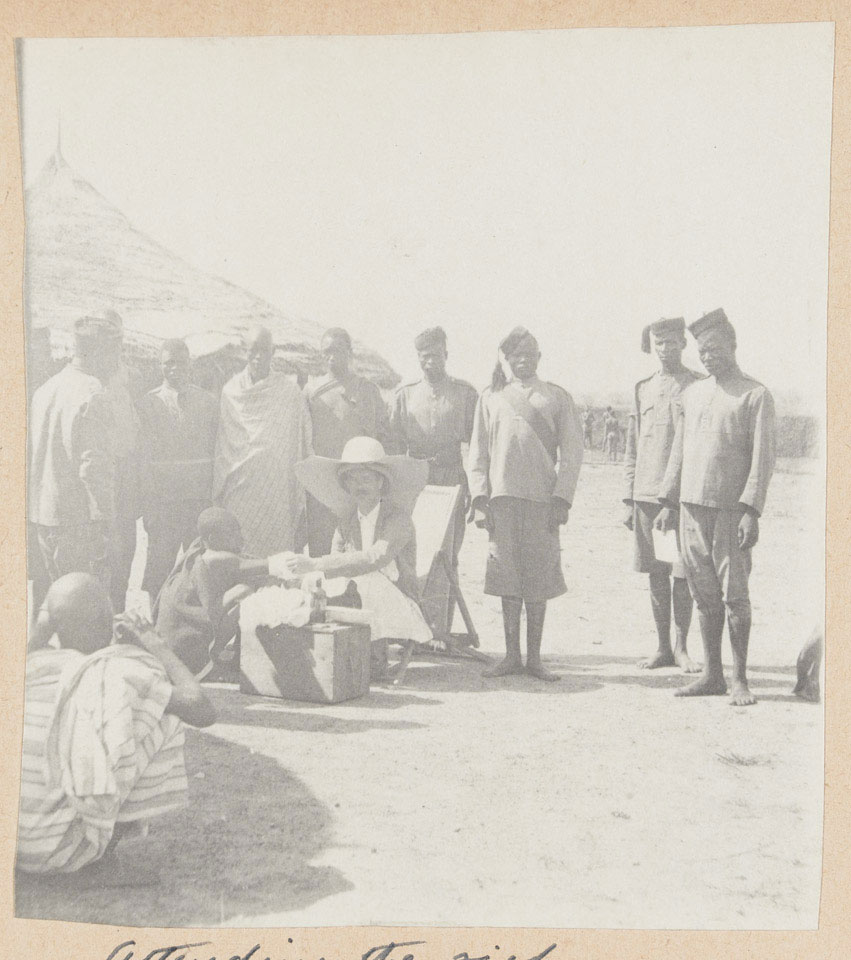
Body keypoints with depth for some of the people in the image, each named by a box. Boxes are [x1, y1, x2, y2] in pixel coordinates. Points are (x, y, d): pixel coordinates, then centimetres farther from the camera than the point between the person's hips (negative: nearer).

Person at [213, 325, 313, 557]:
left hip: (278, 495, -1)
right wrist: (218, 494, 10)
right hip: (239, 492, 1)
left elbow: (302, 448, 4)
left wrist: (300, 501, 3)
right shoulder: (231, 392, 6)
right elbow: (221, 448, 11)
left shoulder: (290, 394, 2)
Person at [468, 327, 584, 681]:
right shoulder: (491, 397, 13)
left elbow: (572, 452, 4)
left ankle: (534, 658, 11)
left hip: (543, 500, -1)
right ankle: (511, 655, 13)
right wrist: (480, 498, 0)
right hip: (502, 496, 1)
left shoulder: (557, 397, 9)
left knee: (538, 581, 1)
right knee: (507, 578, 3)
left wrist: (562, 499, -6)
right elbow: (478, 452, 11)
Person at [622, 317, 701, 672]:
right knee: (655, 575, 7)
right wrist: (627, 500, 9)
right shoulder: (643, 389, 13)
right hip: (646, 495, 4)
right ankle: (663, 647, 17)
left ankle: (681, 648, 11)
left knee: (682, 576, -2)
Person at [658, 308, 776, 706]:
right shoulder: (691, 394, 15)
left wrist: (751, 511, -15)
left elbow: (762, 457, -7)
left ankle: (739, 679, 7)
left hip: (731, 509, -5)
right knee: (704, 595, 8)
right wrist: (669, 502, 13)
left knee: (734, 595, -2)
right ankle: (712, 675, 15)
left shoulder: (755, 396, -2)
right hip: (692, 506, 5)